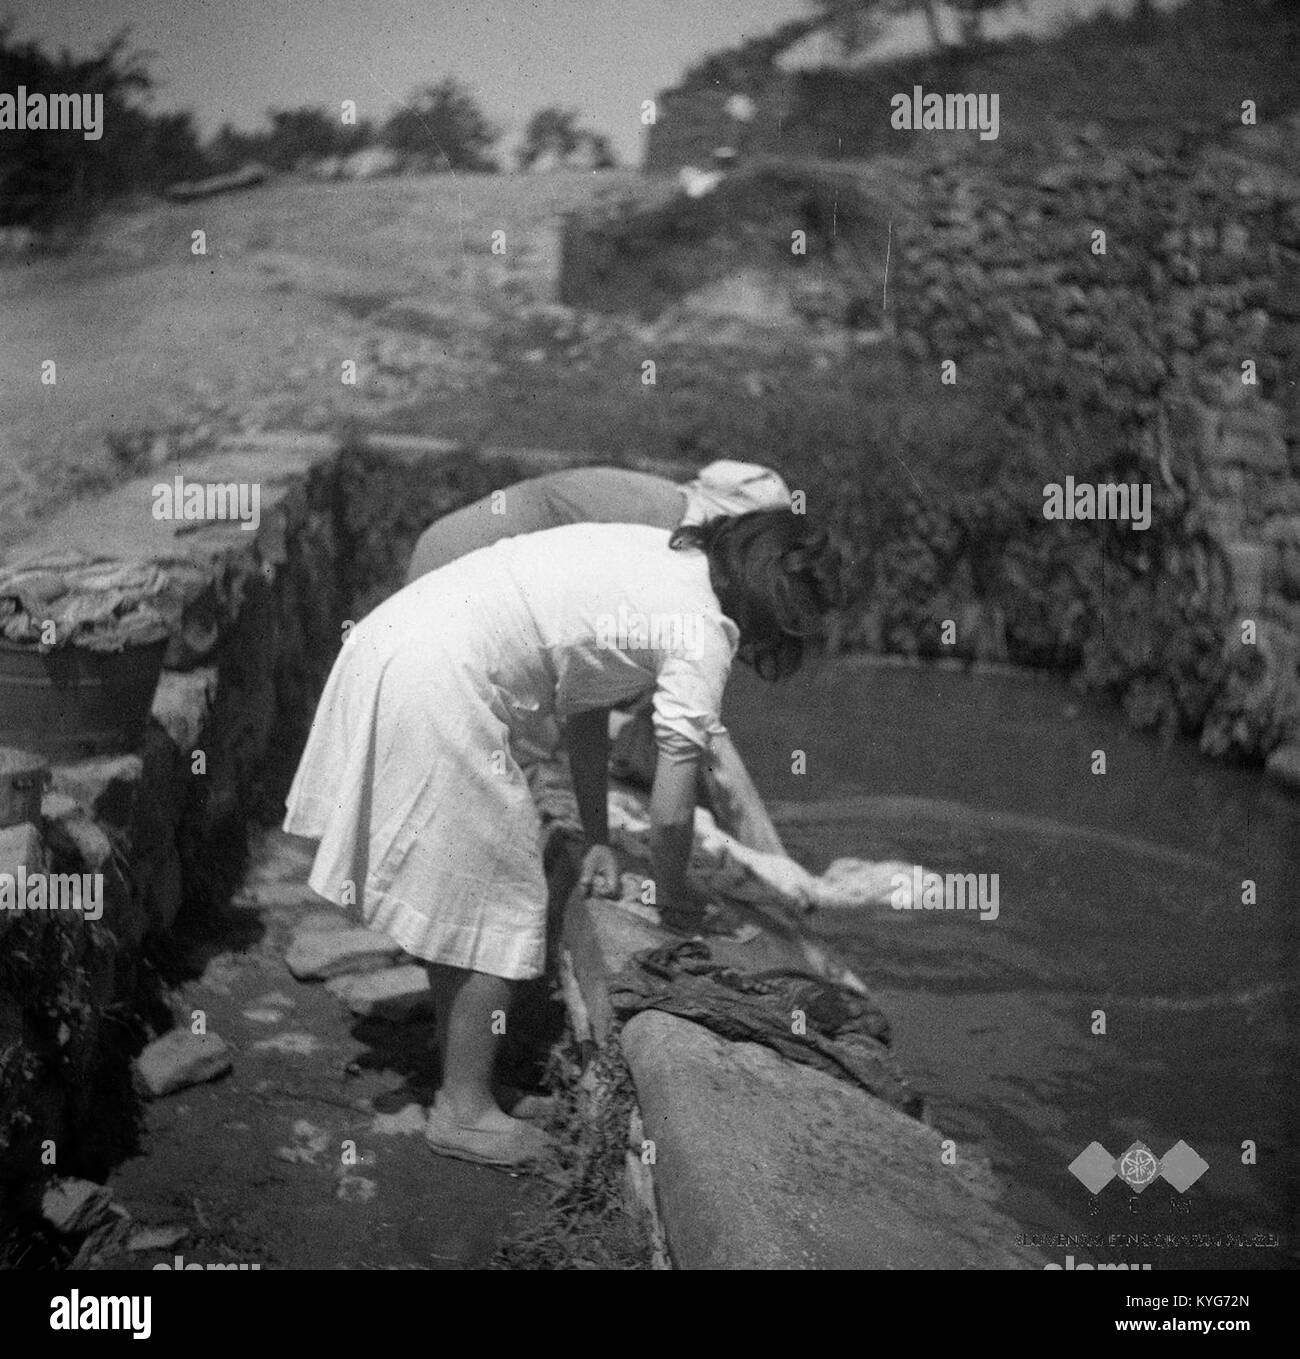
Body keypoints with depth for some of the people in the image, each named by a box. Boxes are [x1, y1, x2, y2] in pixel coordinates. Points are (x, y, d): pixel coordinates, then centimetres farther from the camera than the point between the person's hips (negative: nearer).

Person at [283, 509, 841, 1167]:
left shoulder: (661, 554, 16)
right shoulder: (704, 635, -9)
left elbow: (585, 701, 23)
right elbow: (670, 813, -8)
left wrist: (596, 837, 25)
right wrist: (673, 894, 12)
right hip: (438, 692, -9)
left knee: (450, 884, 22)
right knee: (497, 900, 4)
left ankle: (455, 1054, 38)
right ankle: (464, 1112, 14)